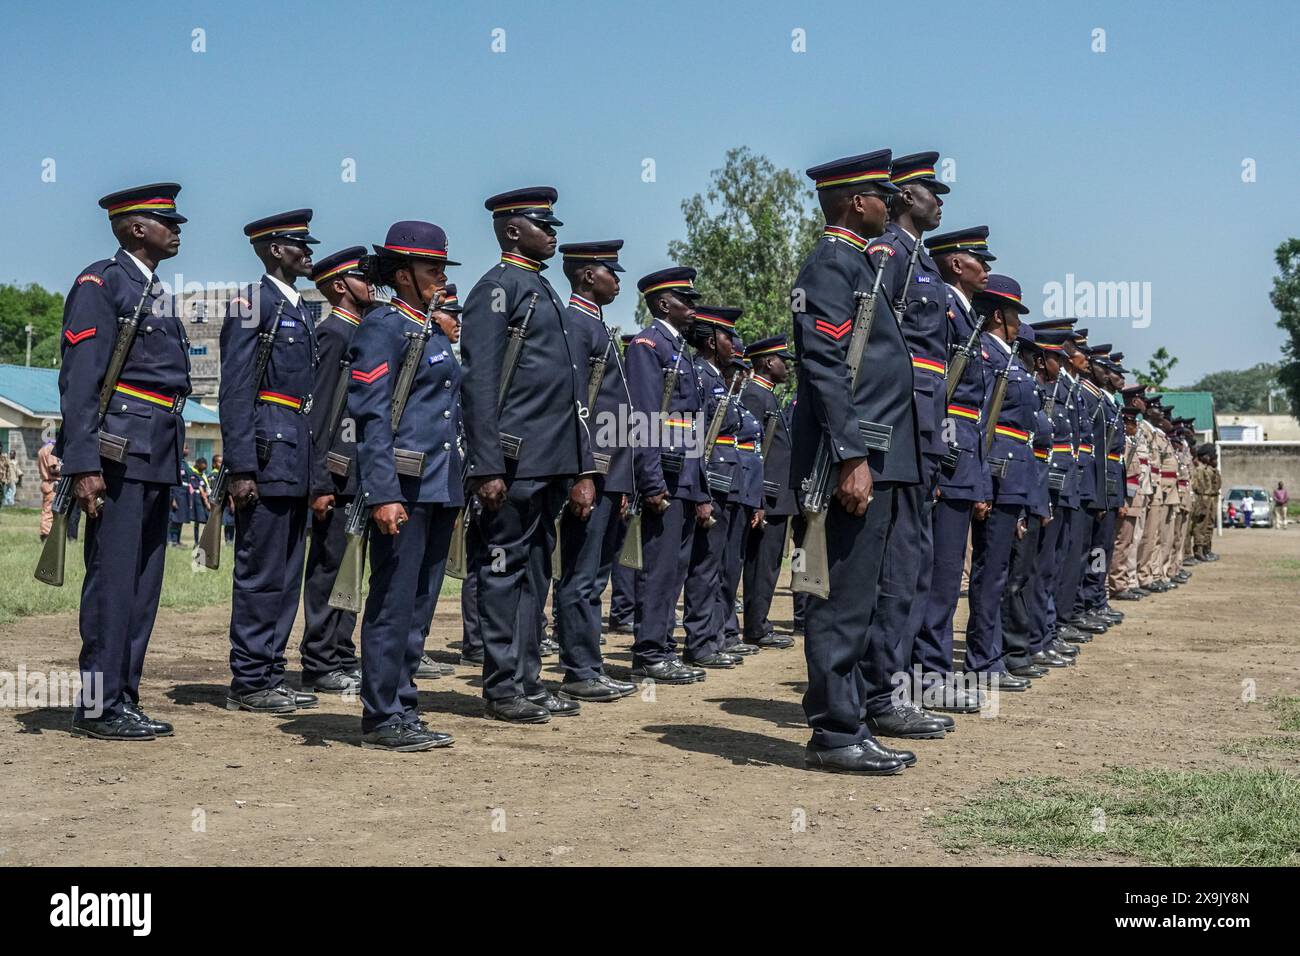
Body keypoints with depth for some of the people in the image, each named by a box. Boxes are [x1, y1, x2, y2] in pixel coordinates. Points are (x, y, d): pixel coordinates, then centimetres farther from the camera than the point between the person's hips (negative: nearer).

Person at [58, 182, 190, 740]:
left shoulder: (158, 294, 21)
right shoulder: (100, 283, -6)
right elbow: (79, 380, -13)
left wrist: (179, 463, 19)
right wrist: (83, 465, -20)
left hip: (158, 458, 9)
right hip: (119, 449, -9)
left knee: (144, 583, 10)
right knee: (113, 579, -6)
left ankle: (124, 700, 16)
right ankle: (99, 706, -1)